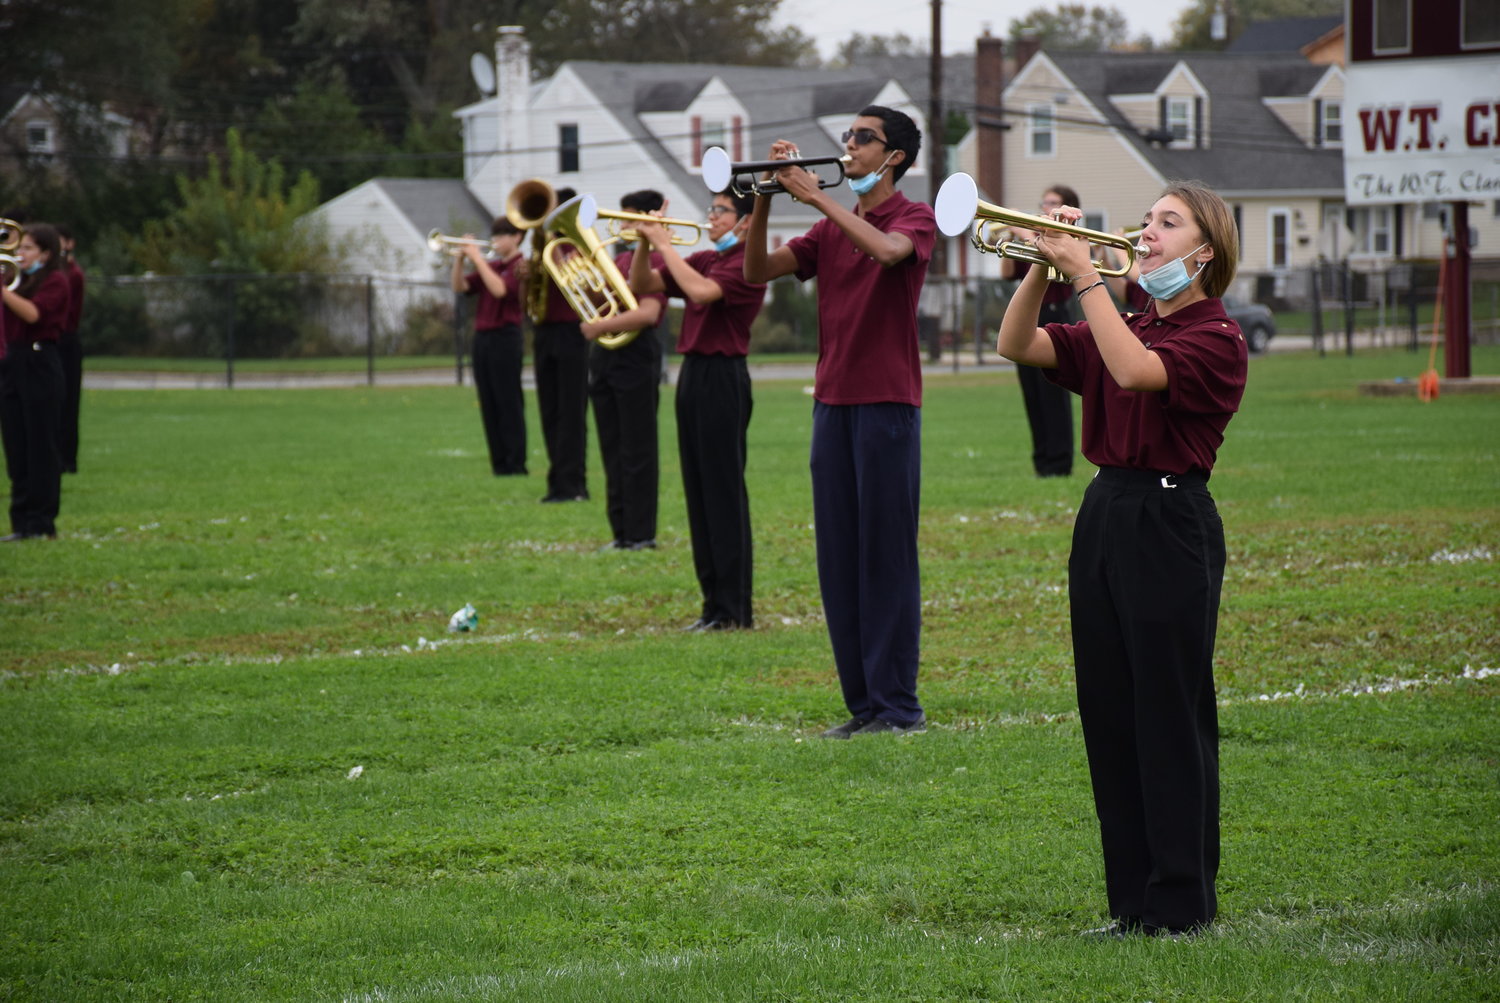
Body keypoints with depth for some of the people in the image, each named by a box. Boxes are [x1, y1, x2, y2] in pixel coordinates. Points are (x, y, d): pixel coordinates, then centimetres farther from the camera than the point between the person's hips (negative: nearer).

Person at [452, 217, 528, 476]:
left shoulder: (520, 266, -6)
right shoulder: (490, 267, 16)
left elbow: (499, 289, -22)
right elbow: (460, 287, 10)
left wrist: (478, 259, -17)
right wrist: (460, 259, -4)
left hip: (505, 338, -8)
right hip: (482, 337, 8)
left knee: (509, 403, -5)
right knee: (489, 405, 7)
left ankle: (516, 464, -4)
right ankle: (499, 462, 11)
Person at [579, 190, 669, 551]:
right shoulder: (622, 259, 15)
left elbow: (647, 313, -25)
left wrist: (600, 327, -20)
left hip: (635, 355, -9)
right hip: (605, 357, 9)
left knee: (637, 450, -4)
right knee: (613, 450, 10)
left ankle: (641, 534, 0)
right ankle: (622, 531, 16)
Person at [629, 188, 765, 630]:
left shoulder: (746, 264, -10)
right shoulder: (703, 260, 15)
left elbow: (700, 291, -27)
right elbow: (641, 286, 14)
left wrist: (665, 244, -18)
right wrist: (646, 243, -2)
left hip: (724, 378, -9)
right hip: (693, 374, 9)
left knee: (724, 492, -6)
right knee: (699, 493, 9)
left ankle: (734, 608, -3)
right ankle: (714, 602, 14)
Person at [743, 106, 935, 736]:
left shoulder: (914, 218, -1)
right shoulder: (830, 229, 16)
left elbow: (887, 250, -24)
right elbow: (758, 271, 7)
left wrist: (816, 195, -21)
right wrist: (766, 199, -6)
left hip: (888, 404, -6)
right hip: (833, 401, 6)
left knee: (887, 554, -5)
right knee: (839, 559, 6)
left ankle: (898, 704, -1)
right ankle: (862, 704, 11)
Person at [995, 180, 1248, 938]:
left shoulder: (1215, 338, -7)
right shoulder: (1125, 328, 15)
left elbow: (1136, 371, -25)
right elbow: (1017, 346, 7)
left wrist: (1084, 274, -22)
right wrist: (1044, 267, -7)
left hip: (1171, 527, -7)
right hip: (1104, 521, 8)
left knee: (1170, 718, -4)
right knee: (1110, 718, 8)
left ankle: (1183, 903, 2)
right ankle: (1133, 900, 14)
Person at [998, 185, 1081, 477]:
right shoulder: (1033, 237, 16)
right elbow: (1008, 272, 7)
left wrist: (1027, 236, -18)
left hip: (1054, 317, -7)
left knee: (1053, 394, -8)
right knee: (1033, 395, 7)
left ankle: (1058, 464, -7)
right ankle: (1042, 461, 11)